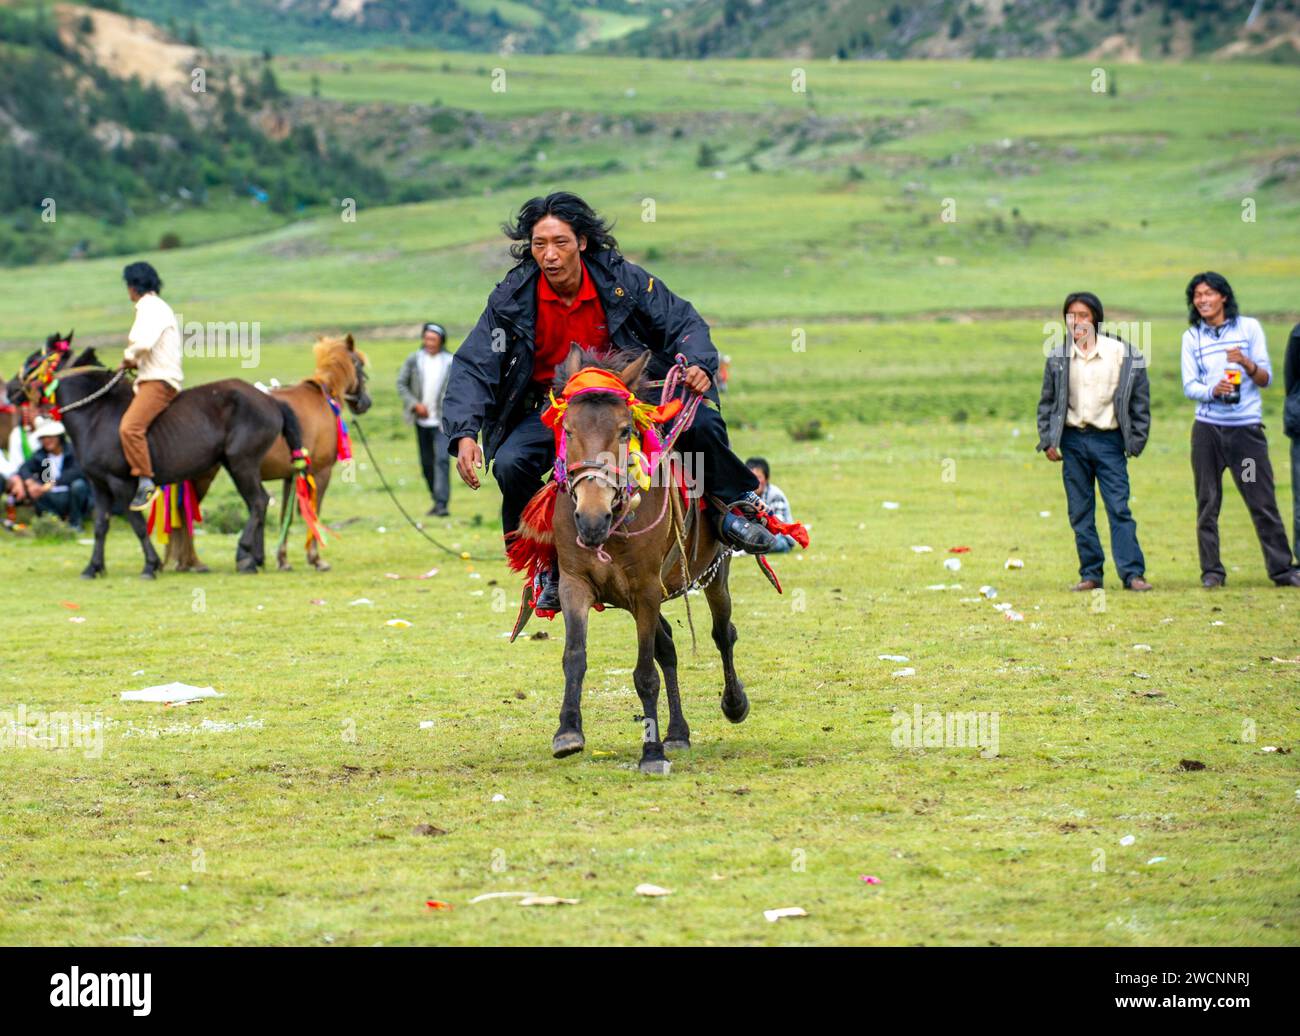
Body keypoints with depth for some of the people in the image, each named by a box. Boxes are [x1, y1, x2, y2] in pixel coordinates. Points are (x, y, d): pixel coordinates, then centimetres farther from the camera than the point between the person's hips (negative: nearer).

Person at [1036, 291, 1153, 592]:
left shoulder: (1122, 355, -4)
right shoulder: (1058, 359, 4)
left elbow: (1140, 401, 1)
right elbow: (1047, 403, 11)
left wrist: (1136, 441, -2)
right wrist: (1047, 441, 3)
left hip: (1109, 440, -3)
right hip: (1073, 440, 3)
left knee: (1119, 508, -7)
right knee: (1080, 512, 5)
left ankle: (1132, 573, -7)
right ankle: (1090, 573, 11)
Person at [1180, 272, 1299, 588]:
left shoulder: (1249, 327, 4)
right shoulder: (1192, 336, 9)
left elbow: (1266, 379, 4)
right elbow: (1189, 386, 3)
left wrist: (1247, 364, -16)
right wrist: (1213, 390, -18)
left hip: (1246, 428, -1)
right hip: (1208, 429, 2)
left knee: (1263, 500, -2)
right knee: (1207, 502, 1)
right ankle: (1211, 571, 8)